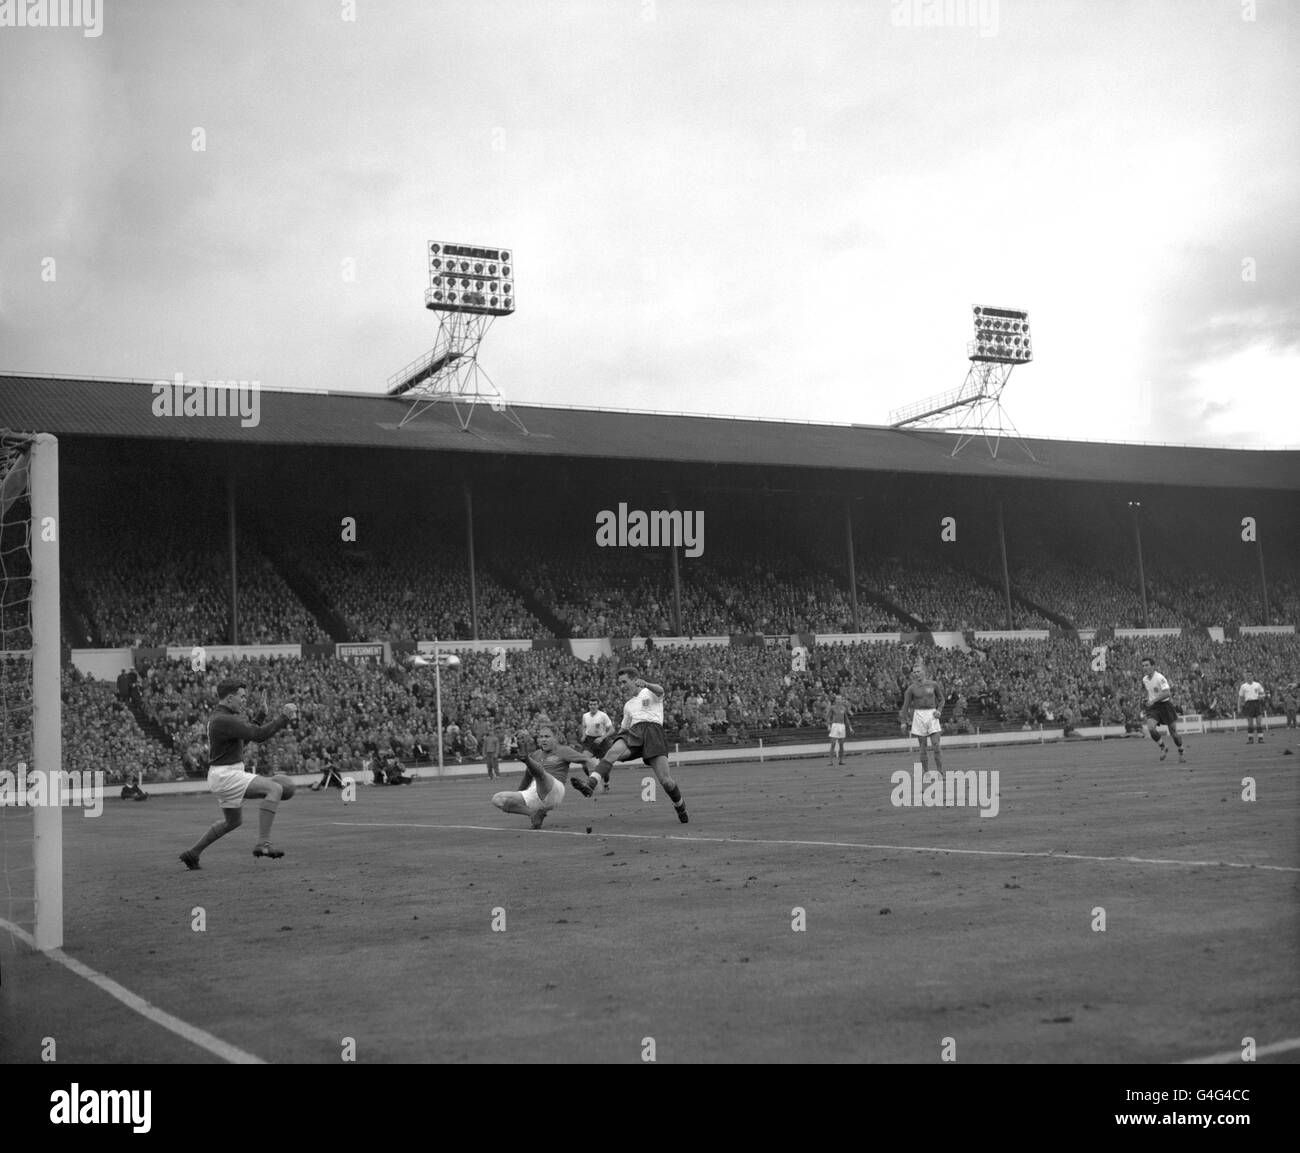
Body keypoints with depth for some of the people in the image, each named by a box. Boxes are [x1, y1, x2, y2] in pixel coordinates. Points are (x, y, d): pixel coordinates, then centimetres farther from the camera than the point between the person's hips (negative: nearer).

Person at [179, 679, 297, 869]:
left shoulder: (220, 716, 14)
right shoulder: (223, 720, -19)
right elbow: (259, 734, -25)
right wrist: (284, 718, -21)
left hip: (228, 775, 11)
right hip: (225, 775, -11)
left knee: (233, 821, 25)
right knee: (275, 789, -21)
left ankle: (193, 853, 31)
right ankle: (263, 843, -26)